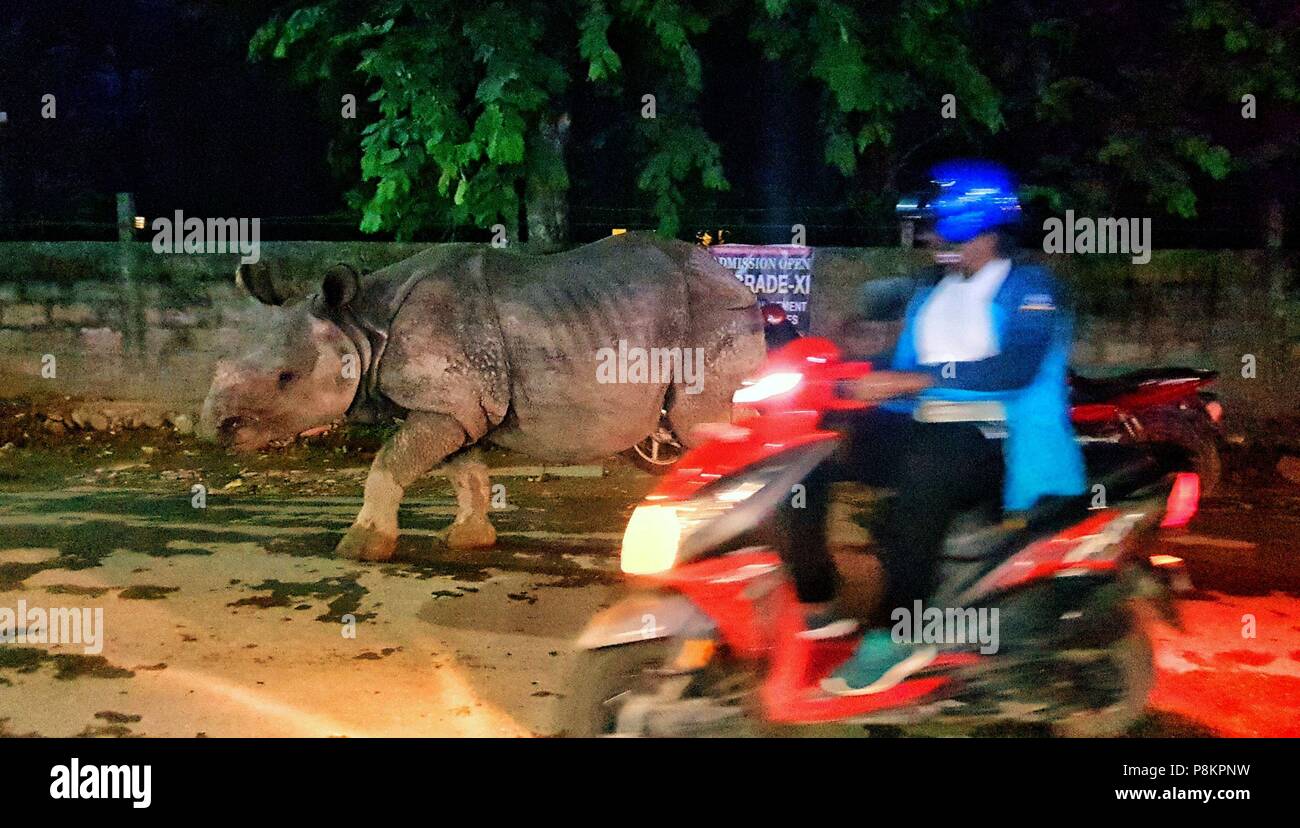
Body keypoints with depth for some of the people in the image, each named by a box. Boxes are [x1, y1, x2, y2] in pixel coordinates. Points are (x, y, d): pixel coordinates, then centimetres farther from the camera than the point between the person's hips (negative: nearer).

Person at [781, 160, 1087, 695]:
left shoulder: (1031, 285, -2)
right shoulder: (931, 290, 20)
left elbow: (1016, 367, -20)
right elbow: (904, 365, 22)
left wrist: (917, 379, -25)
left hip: (993, 436, -7)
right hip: (925, 424, 7)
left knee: (924, 473, -40)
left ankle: (899, 638, -34)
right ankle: (816, 606, -6)